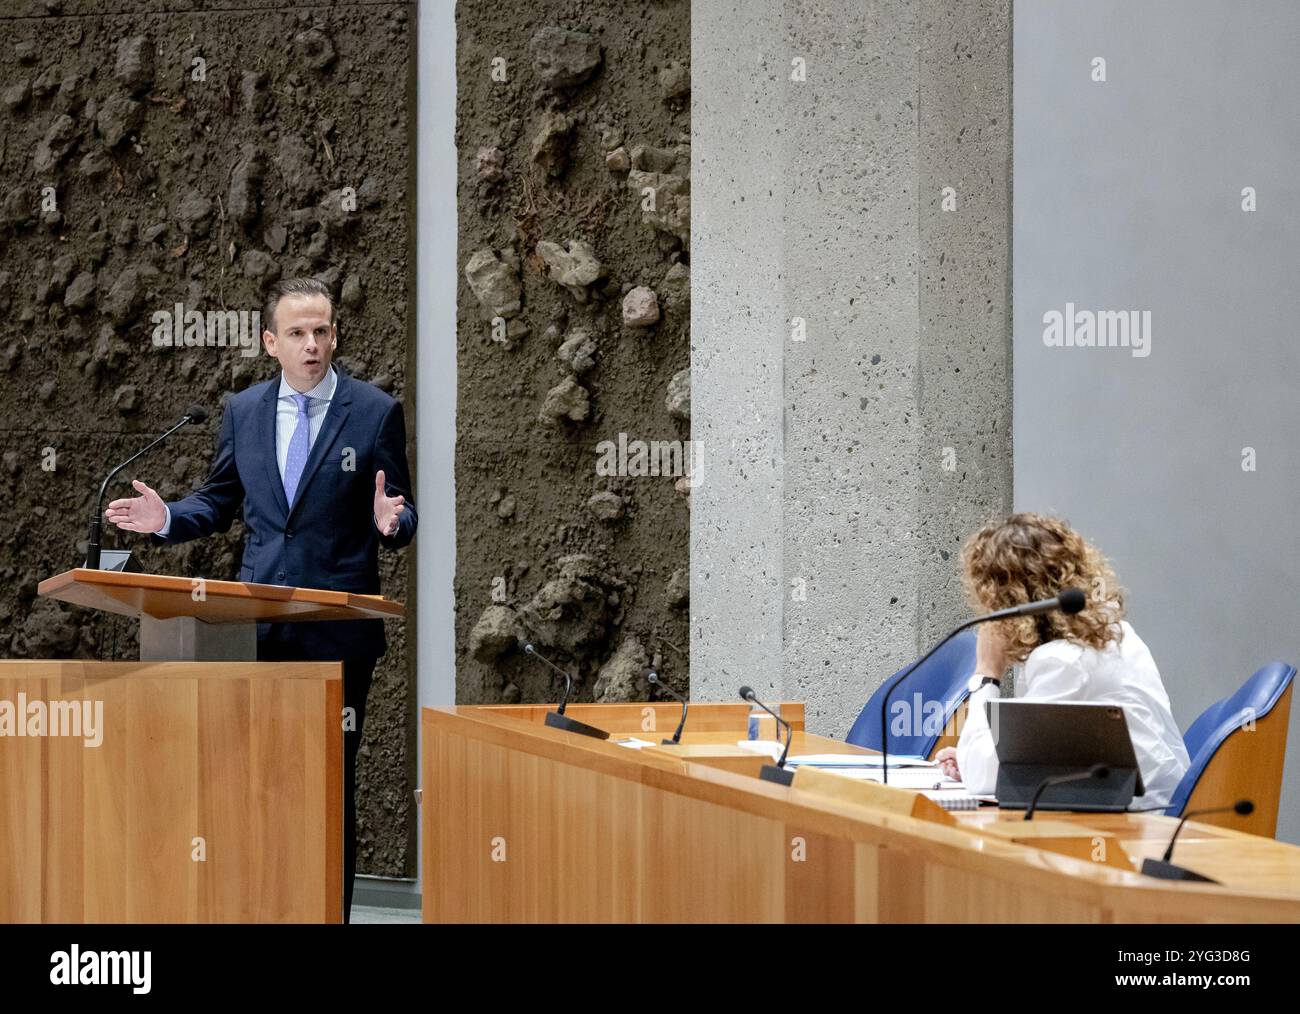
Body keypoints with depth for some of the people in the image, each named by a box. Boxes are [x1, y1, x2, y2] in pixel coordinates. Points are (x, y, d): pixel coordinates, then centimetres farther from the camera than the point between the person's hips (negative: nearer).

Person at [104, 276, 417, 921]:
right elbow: (219, 503, 17)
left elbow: (401, 519, 1)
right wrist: (167, 518, -1)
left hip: (337, 625, -3)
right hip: (260, 622, 3)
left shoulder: (376, 413, -2)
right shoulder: (242, 412, 8)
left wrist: (390, 521, -22)